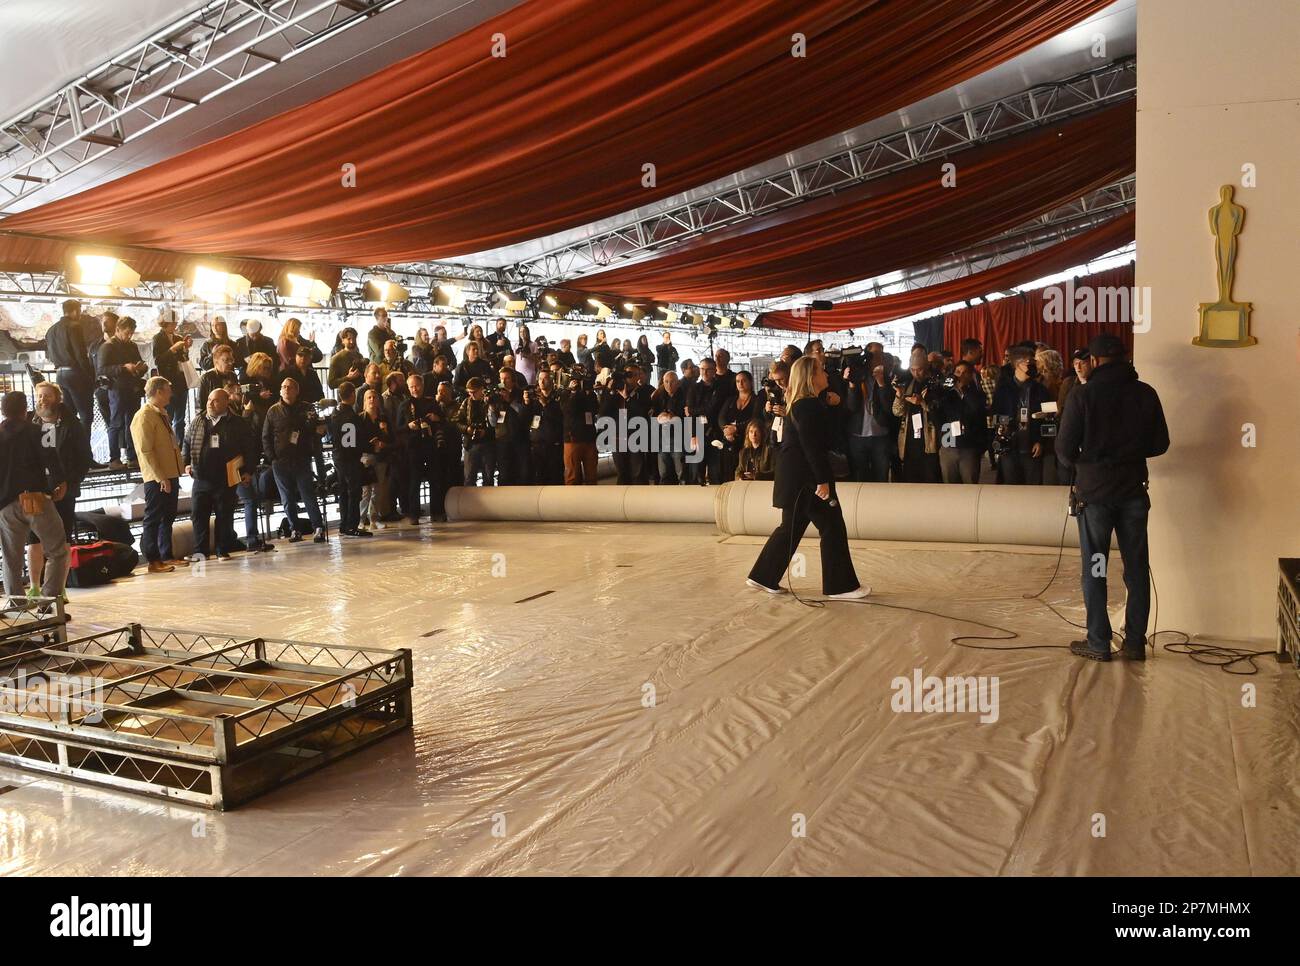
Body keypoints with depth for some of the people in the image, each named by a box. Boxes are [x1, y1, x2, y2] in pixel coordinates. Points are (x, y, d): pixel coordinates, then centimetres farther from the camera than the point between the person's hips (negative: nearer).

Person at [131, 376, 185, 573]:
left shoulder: (162, 414, 16)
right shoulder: (144, 416, -13)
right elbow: (145, 451, -19)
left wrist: (176, 474, 15)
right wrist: (161, 478, -21)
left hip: (170, 476, 9)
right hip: (157, 479, -9)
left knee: (167, 518, 15)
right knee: (153, 519, -2)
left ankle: (166, 556, 23)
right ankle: (153, 561, 3)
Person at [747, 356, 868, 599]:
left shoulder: (802, 404, 15)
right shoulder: (808, 406, -16)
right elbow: (812, 446, -21)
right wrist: (822, 480, -22)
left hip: (797, 477, 10)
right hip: (804, 477, -10)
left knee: (791, 528, 14)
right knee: (832, 526, -4)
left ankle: (765, 577, 17)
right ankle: (840, 585, 2)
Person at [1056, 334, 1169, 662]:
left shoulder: (1082, 395, -11)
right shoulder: (1145, 394, -2)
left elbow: (1065, 450, -11)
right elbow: (1160, 444, 4)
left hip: (1094, 492, -3)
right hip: (1133, 490, 3)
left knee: (1094, 570, 6)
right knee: (1137, 568, 10)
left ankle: (1098, 643, 10)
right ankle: (1135, 643, 15)